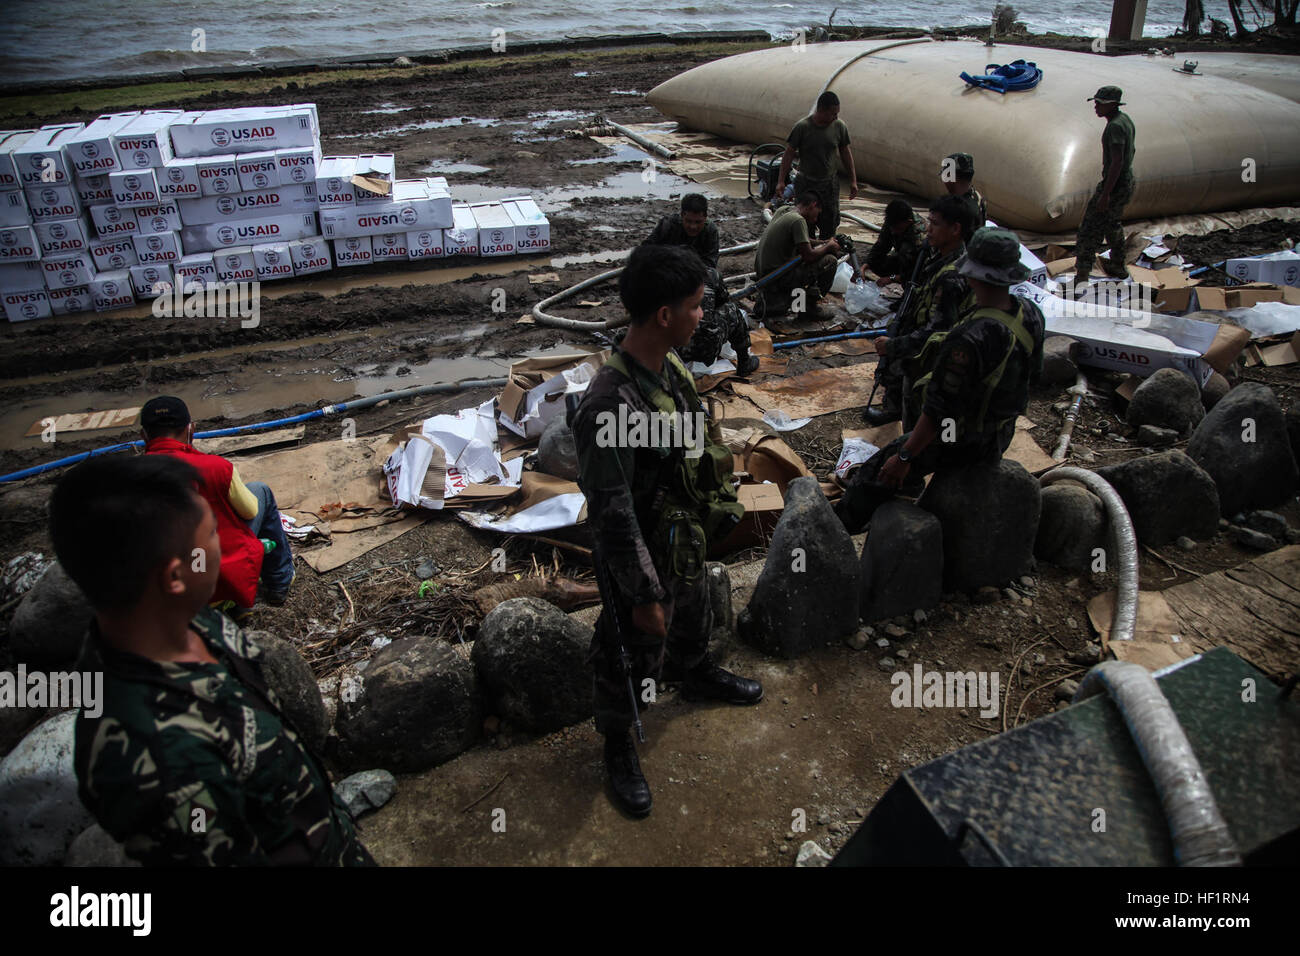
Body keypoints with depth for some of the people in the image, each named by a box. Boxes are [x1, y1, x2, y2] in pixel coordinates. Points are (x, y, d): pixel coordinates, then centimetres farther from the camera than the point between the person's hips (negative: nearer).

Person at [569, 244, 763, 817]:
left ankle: (696, 676, 64)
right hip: (641, 559, -8)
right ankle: (618, 744, 42)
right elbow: (612, 514, -30)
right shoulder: (610, 404, -35)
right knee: (632, 655, 15)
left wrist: (710, 521, 18)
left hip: (685, 544, 8)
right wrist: (643, 595, -23)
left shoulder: (669, 369, -7)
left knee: (693, 620, 33)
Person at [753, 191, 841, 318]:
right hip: (776, 278, -9)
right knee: (829, 261, -4)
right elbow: (809, 256, -16)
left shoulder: (783, 210, 10)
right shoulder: (798, 220, -16)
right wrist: (829, 247, 1)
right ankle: (809, 306, 6)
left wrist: (823, 242, 19)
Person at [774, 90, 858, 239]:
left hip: (830, 183, 2)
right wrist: (781, 181, -10)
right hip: (805, 183, -2)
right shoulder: (802, 126, -13)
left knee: (829, 226, 3)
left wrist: (853, 180, 7)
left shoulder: (839, 126, -4)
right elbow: (789, 153, -7)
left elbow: (845, 153, 7)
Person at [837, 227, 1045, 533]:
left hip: (958, 443, -8)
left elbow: (941, 408, -32)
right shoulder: (1030, 314, -10)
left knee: (875, 476, 5)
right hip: (1000, 436, 8)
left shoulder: (969, 339, -37)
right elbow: (1032, 373, 7)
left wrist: (905, 456, -23)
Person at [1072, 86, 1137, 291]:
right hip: (1127, 181, 10)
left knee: (1091, 227, -9)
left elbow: (1117, 161, -28)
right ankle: (1117, 266, 37)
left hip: (1115, 185, -10)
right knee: (1112, 224, 24)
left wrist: (1105, 194, -29)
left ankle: (1082, 274, -11)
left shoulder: (1115, 126, -22)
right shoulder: (1125, 119, 9)